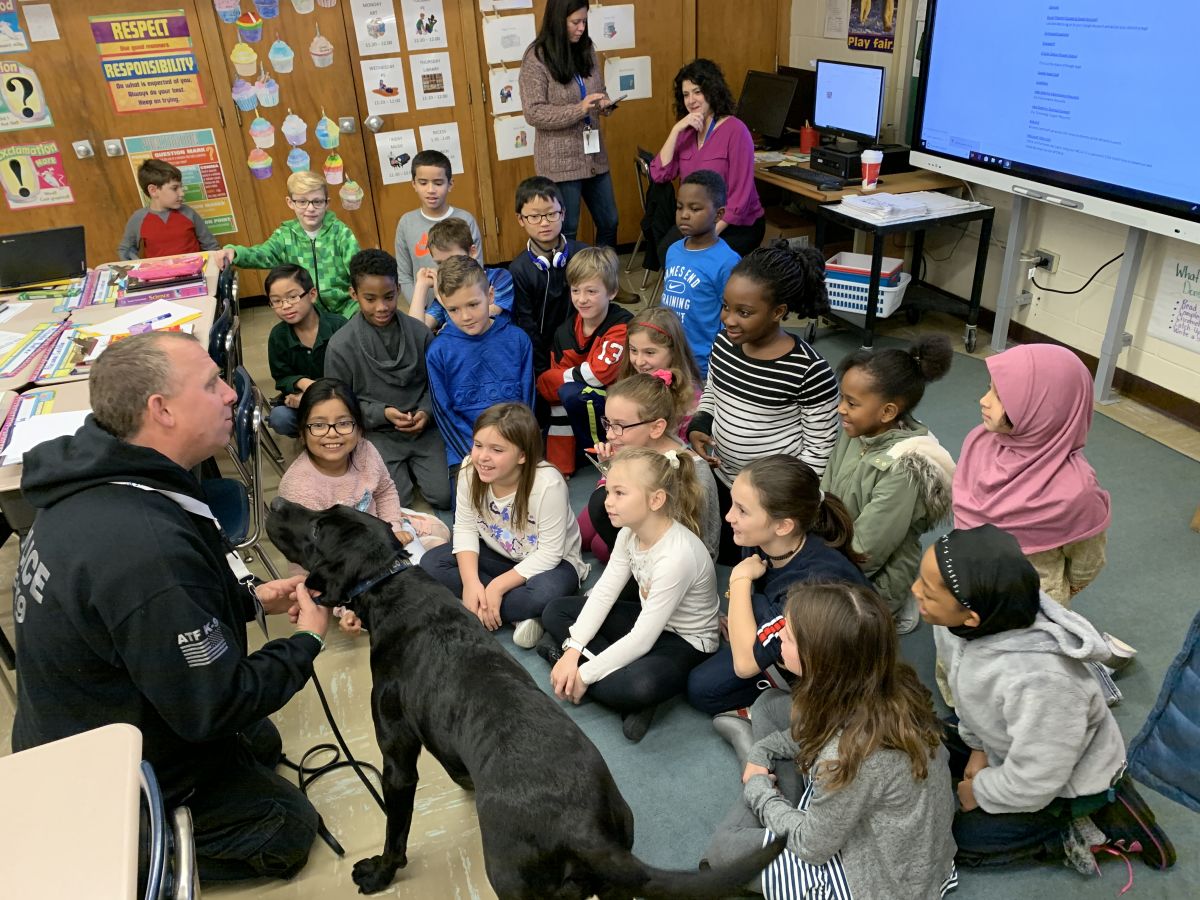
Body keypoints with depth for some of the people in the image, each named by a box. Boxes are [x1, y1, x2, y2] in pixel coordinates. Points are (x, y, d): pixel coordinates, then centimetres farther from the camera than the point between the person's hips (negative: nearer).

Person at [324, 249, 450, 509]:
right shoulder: (340, 346, -12)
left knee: (445, 497, -7)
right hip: (378, 434, -2)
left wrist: (425, 412, -13)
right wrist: (382, 413, -18)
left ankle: (413, 465, 23)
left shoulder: (418, 331, -6)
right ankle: (401, 470, 20)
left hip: (423, 429, 2)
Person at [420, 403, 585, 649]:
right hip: (498, 555, 6)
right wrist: (471, 582, -24)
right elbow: (465, 528, -10)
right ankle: (520, 614, -17)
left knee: (546, 593, -38)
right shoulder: (470, 470, -17)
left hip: (549, 562, -6)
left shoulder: (548, 484, -31)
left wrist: (497, 586, -28)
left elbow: (548, 554, -26)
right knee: (431, 563, -14)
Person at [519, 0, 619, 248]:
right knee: (566, 232, 3)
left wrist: (603, 104, -6)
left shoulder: (587, 50, 7)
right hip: (561, 161, -6)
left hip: (594, 155, 6)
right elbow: (533, 113, -16)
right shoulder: (536, 58, -12)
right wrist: (578, 109, -25)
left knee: (609, 223, 13)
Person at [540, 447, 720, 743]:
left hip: (685, 642, -8)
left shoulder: (677, 555, -33)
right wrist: (573, 650, -18)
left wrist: (584, 675, -23)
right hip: (647, 622, 8)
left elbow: (642, 640, -29)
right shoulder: (630, 532, -8)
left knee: (641, 686, -41)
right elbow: (603, 593, -7)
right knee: (555, 612, 2)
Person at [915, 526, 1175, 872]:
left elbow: (1032, 783, -28)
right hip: (1011, 747, 7)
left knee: (955, 838, -2)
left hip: (1068, 781, -7)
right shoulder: (954, 619, -25)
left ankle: (1093, 827, 5)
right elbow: (966, 688, -1)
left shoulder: (1039, 680, -45)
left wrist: (980, 791, -12)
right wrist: (977, 745, 5)